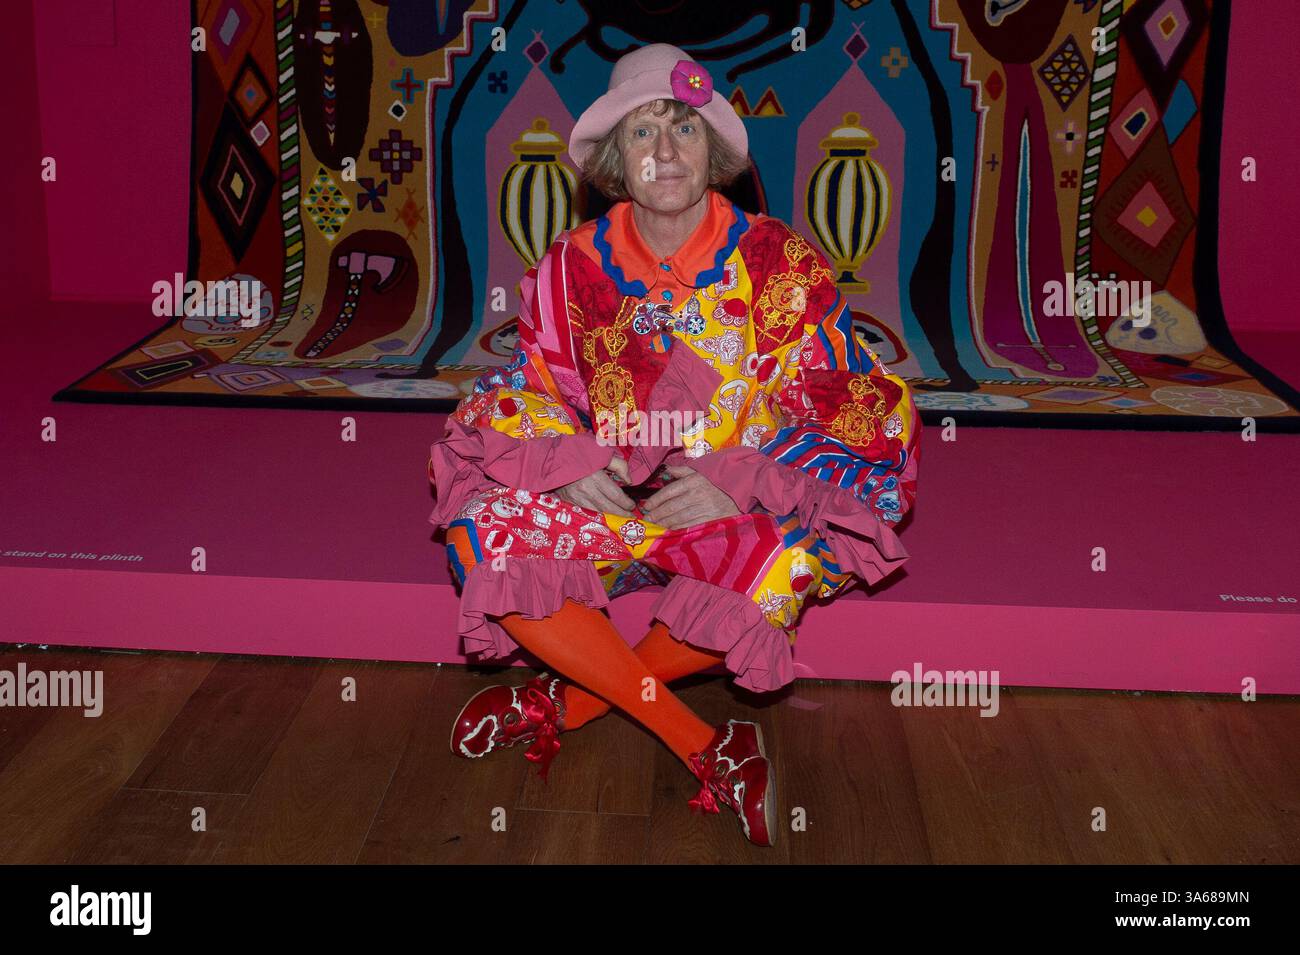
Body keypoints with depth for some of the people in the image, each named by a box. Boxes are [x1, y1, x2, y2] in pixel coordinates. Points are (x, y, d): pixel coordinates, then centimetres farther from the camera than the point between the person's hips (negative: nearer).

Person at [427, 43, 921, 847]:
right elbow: (524, 391, 7)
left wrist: (739, 485, -22)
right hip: (610, 503, 3)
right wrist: (568, 460, -16)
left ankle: (566, 702, -13)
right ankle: (707, 749, -21)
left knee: (782, 564, -36)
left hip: (737, 509, -2)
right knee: (485, 537, -26)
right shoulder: (577, 265, 0)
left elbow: (855, 417, -7)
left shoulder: (781, 264, -7)